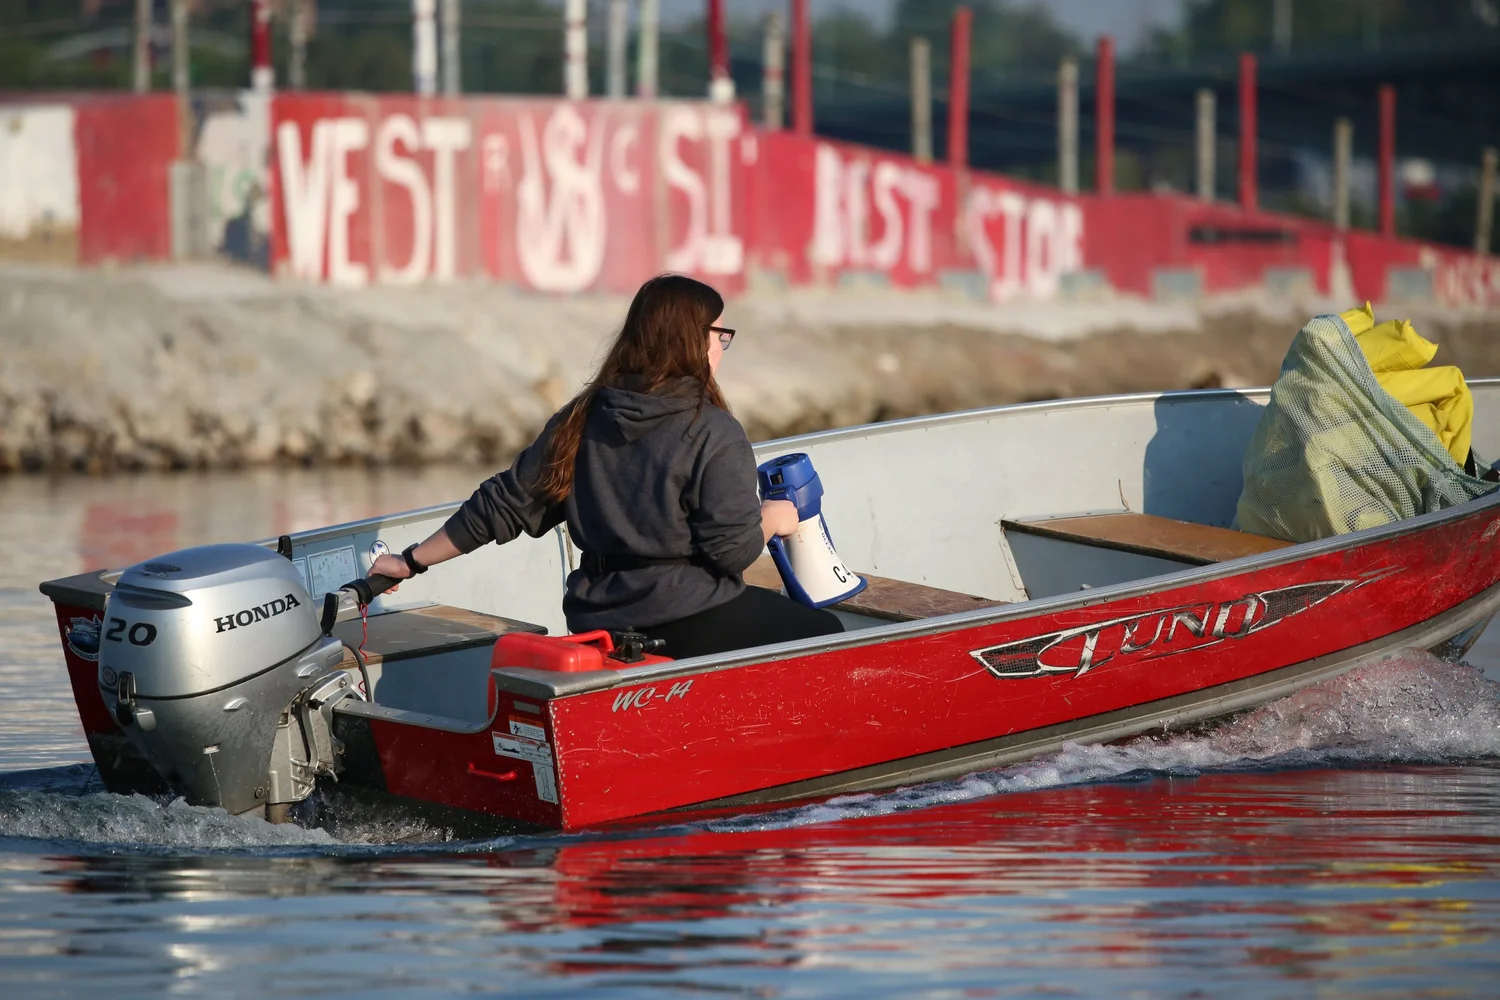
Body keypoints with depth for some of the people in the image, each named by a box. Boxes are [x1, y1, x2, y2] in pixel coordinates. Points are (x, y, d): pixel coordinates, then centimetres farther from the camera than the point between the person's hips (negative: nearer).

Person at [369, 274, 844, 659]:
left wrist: (412, 561, 17)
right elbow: (732, 549, -13)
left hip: (595, 627, 6)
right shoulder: (713, 433, -10)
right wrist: (772, 519, 9)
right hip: (691, 624, -6)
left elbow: (506, 505, 9)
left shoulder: (583, 420, 7)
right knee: (823, 635, 13)